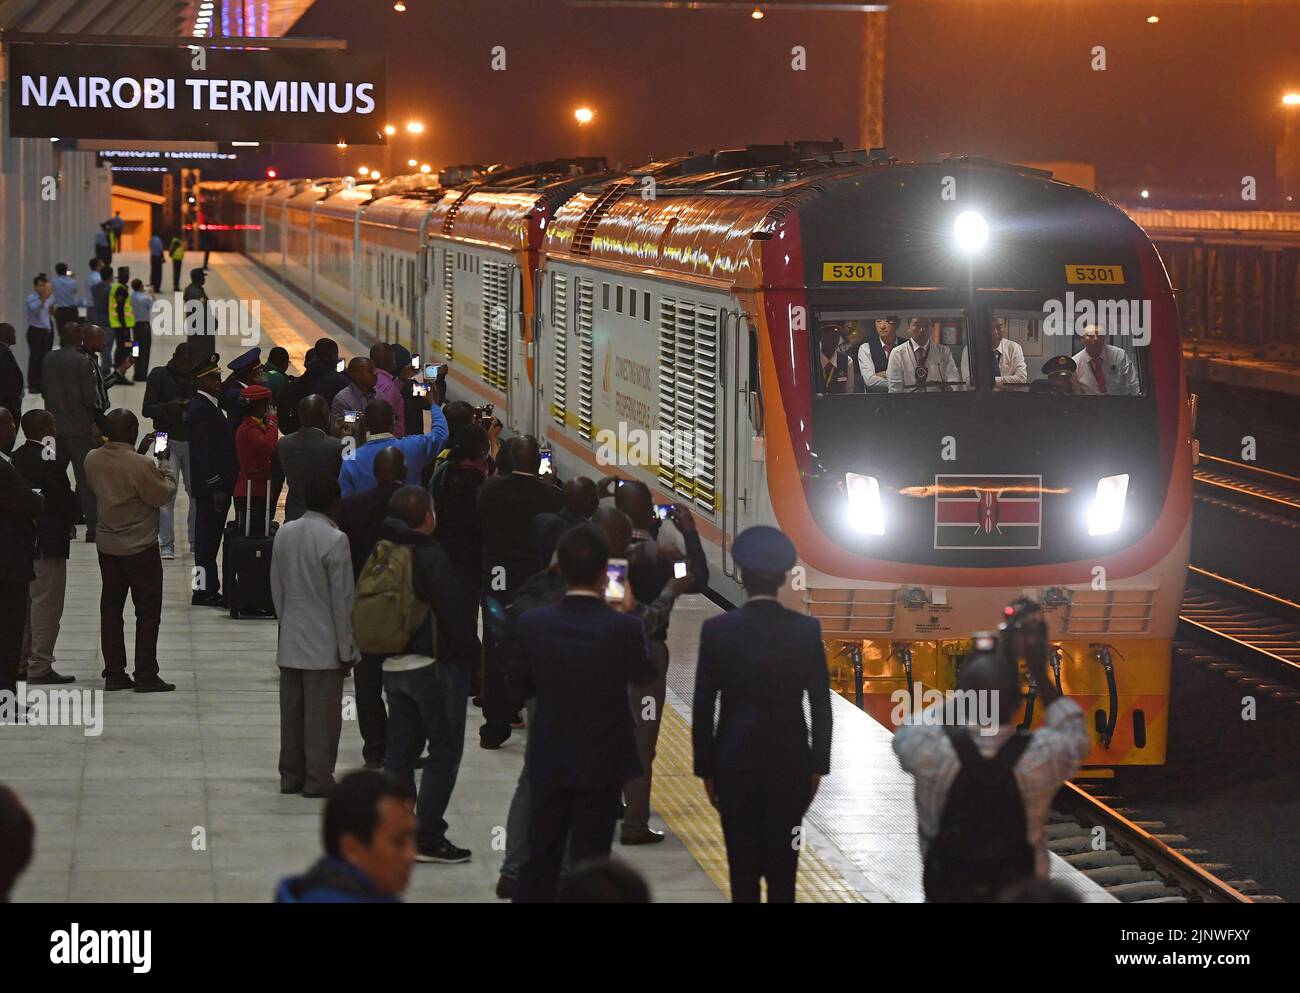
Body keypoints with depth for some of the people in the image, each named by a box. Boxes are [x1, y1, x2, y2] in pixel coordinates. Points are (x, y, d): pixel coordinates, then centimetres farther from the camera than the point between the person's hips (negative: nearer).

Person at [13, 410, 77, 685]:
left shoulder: (18, 457, 6)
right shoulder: (50, 460, -18)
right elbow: (63, 499, -19)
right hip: (48, 542, -8)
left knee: (27, 601, 16)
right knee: (46, 603, -2)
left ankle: (22, 662, 23)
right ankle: (40, 667, -2)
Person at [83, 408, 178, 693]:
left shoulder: (92, 460, -3)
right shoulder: (141, 464, -23)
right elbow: (163, 495, -14)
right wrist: (167, 471, 3)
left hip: (106, 545, 6)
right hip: (140, 548, -6)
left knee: (111, 608, 13)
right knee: (148, 612, 3)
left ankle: (114, 673, 14)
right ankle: (146, 676, 3)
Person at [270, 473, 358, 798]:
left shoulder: (284, 534, 4)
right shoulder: (334, 541, -16)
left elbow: (276, 588, 11)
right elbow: (342, 600, -13)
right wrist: (346, 648, -7)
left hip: (290, 641, 6)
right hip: (324, 644, -6)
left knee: (291, 711, 12)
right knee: (322, 715, 1)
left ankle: (291, 776, 18)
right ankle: (318, 779, 4)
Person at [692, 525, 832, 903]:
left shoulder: (717, 630, -7)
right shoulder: (806, 630, -4)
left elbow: (703, 707, -4)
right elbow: (821, 706, -1)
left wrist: (706, 769, 4)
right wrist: (817, 766, 7)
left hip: (735, 762, -1)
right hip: (790, 762, 1)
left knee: (742, 866, 4)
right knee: (783, 865, 5)